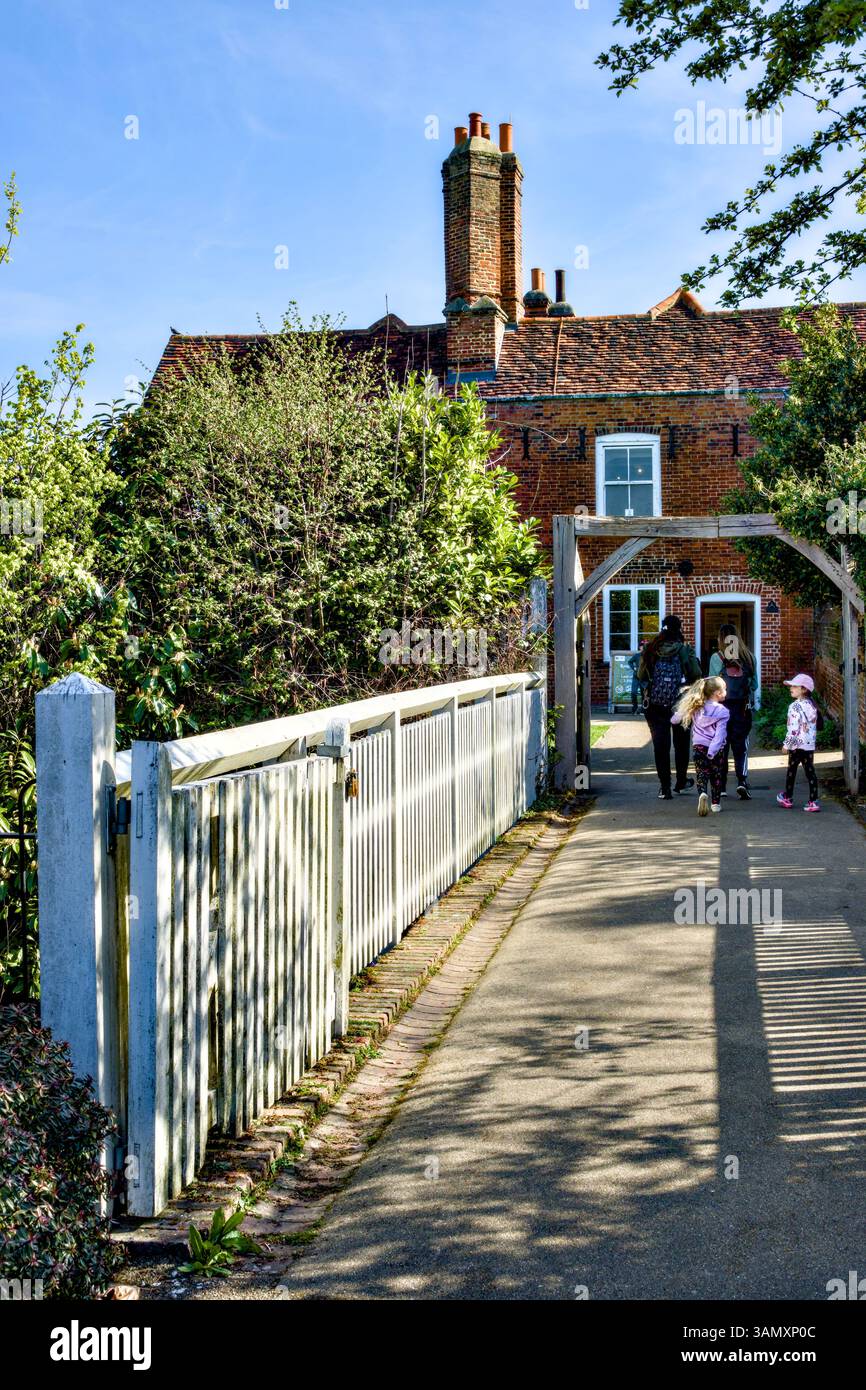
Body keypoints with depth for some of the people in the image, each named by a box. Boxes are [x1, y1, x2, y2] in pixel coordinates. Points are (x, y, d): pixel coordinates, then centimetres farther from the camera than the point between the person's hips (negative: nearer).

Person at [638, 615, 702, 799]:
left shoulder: (650, 649, -2)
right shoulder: (684, 650, -8)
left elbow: (640, 675, 3)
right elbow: (696, 675, -7)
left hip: (655, 704, 1)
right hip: (680, 703, -1)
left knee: (660, 745, 3)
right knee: (681, 743, 17)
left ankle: (664, 788, 1)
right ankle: (681, 782, 28)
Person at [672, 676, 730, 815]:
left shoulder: (696, 708, 1)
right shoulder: (722, 712, -10)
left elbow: (675, 719, 9)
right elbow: (720, 734, -18)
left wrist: (674, 718, 33)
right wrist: (712, 752, -21)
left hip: (699, 747, 2)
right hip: (716, 750, -2)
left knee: (702, 775, 4)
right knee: (716, 776, 16)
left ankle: (702, 794, -24)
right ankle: (716, 803, 22)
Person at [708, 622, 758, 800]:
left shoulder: (716, 657, -7)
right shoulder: (749, 657, 1)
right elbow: (754, 684, 6)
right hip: (743, 707, 1)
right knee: (741, 746, 7)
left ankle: (721, 786, 14)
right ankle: (742, 781, -12)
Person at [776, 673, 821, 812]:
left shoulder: (795, 706, -17)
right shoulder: (812, 705, 7)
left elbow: (793, 728, -20)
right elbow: (814, 725, 13)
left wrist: (786, 743, -11)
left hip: (797, 744, -6)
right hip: (810, 745, 6)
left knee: (791, 771, 9)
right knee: (810, 771, 5)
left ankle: (787, 799, 22)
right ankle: (813, 801, 2)